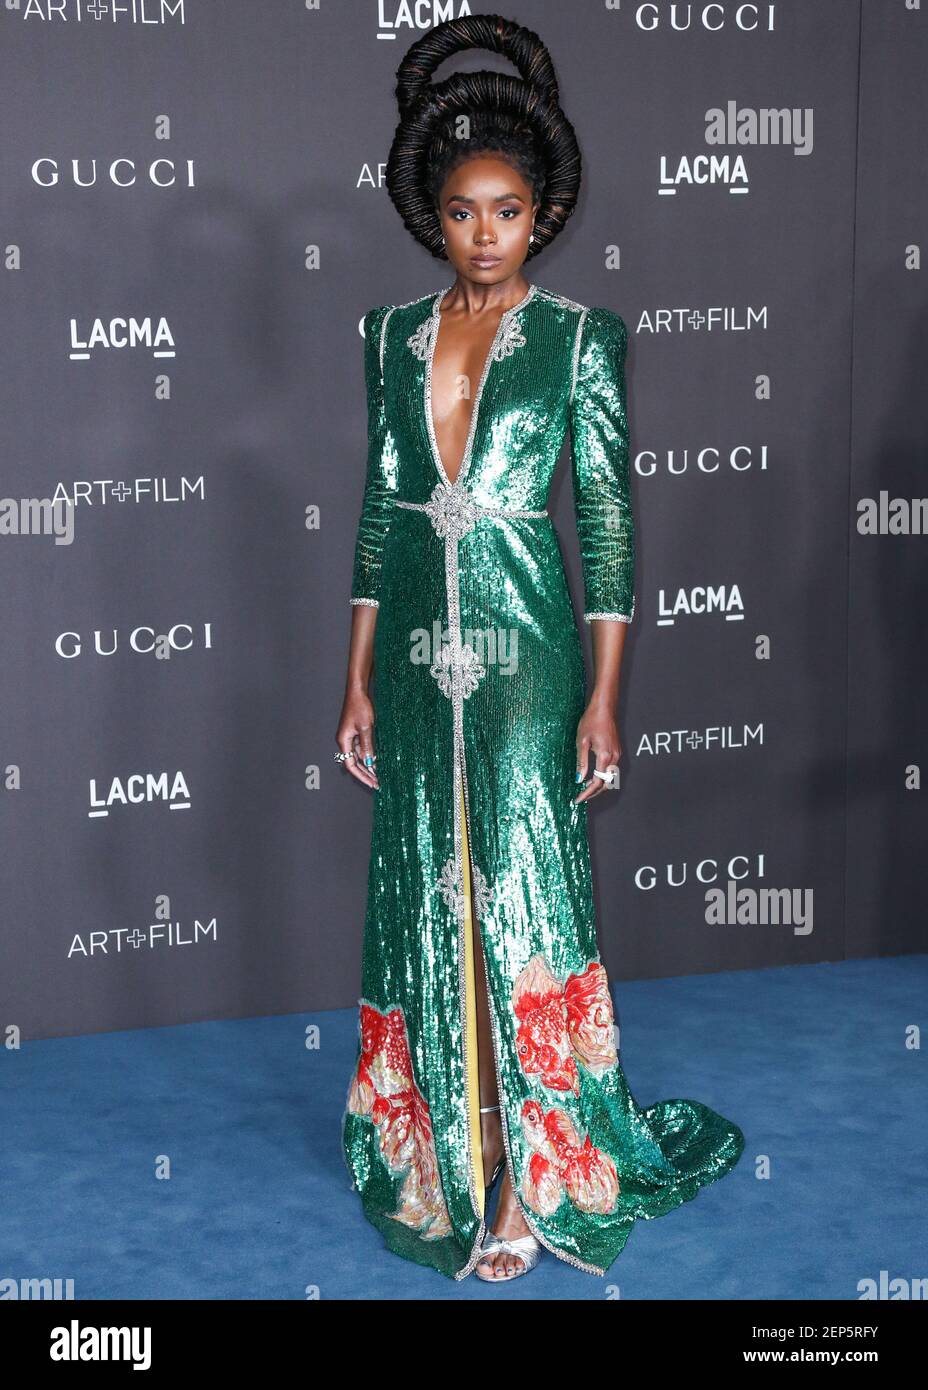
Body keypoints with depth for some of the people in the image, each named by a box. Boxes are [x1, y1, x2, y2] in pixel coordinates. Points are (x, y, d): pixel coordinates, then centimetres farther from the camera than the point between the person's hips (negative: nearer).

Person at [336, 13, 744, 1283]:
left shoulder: (580, 337, -3)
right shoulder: (393, 335, 8)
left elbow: (609, 515, -4)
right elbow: (379, 508, 11)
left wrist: (604, 694, -8)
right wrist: (359, 679, 8)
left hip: (527, 647, -4)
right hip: (418, 650, 4)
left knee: (522, 889, -2)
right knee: (424, 894, 10)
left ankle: (535, 1176, 10)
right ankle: (440, 1146, 26)